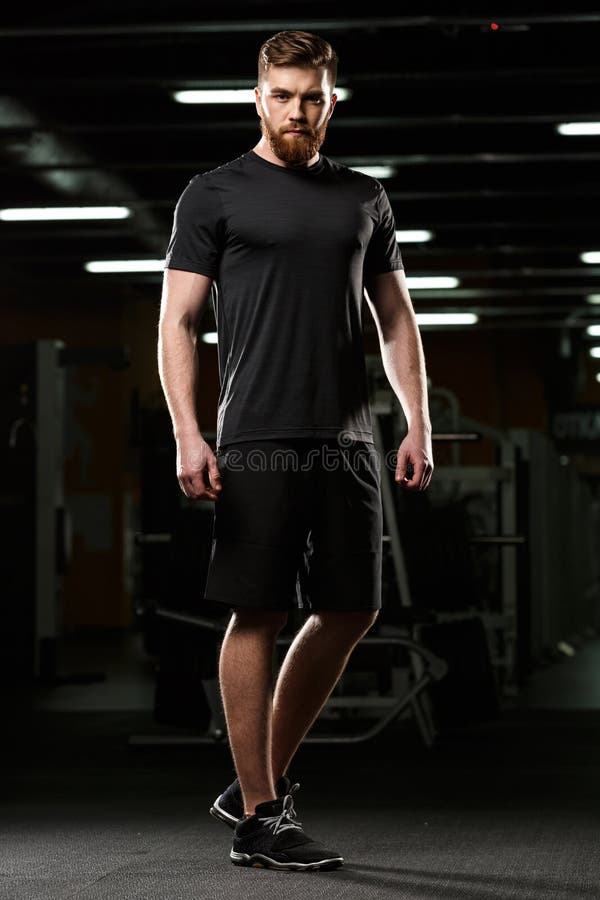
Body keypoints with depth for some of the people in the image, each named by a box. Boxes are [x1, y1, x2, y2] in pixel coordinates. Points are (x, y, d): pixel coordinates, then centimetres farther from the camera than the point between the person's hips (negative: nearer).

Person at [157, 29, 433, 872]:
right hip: (260, 444, -6)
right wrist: (188, 435, -15)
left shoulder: (365, 198, 15)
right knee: (259, 615, -3)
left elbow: (396, 317, 18)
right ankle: (258, 818, 3)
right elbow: (177, 320, -4)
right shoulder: (216, 195, 1)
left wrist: (419, 423, 6)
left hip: (348, 443, 6)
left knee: (350, 611, 8)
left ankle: (260, 779, 22)